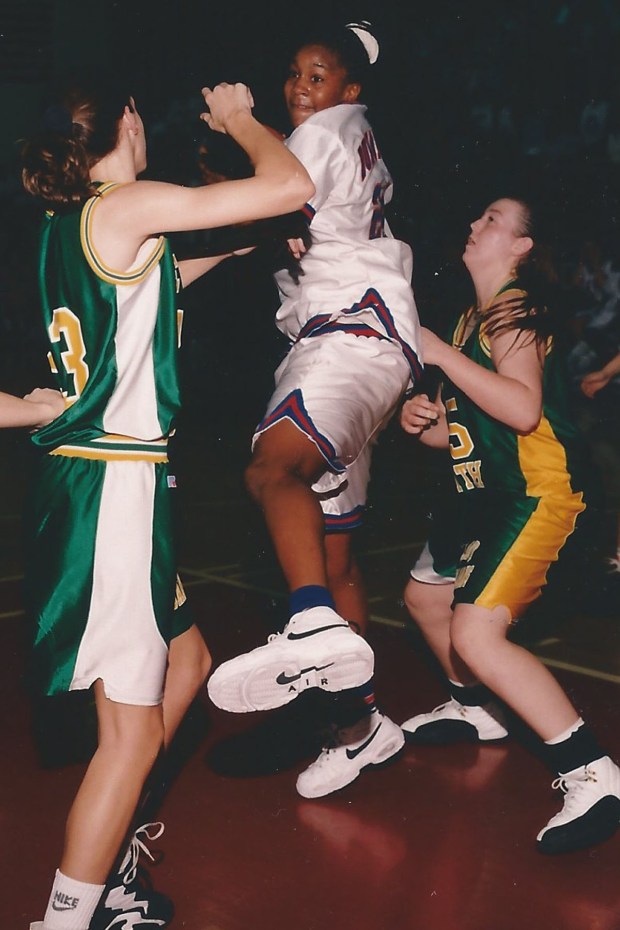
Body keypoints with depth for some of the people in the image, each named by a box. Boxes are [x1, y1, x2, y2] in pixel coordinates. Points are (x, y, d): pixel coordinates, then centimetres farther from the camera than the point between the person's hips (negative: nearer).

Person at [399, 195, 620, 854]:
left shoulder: (515, 311, -13)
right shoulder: (470, 320, 16)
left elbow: (523, 409, -29)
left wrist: (440, 353, -23)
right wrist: (425, 423, -1)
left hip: (538, 491, -11)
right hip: (488, 492, 11)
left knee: (475, 633, -23)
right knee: (425, 596, 24)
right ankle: (475, 709, 47)